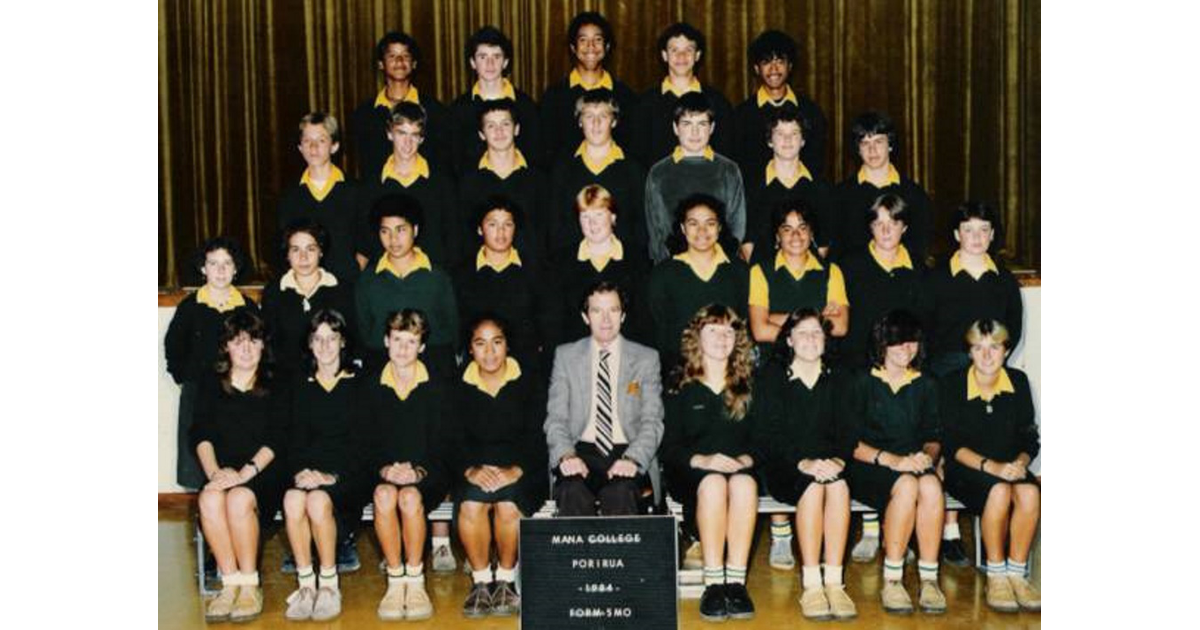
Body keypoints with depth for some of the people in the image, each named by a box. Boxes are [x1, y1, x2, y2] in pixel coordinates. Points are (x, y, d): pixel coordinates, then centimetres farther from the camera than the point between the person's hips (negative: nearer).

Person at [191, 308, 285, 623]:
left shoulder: (275, 386, 10)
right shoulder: (211, 384, 17)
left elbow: (277, 440, -1)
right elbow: (200, 434, 7)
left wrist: (247, 472, -16)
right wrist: (214, 471, -11)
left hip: (263, 474, -2)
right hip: (222, 471, 2)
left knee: (239, 498, -34)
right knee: (210, 498, -31)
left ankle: (250, 584, -23)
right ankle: (230, 582, -25)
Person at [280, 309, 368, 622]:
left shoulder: (358, 383, 5)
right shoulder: (300, 385, 17)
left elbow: (360, 441, -2)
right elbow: (295, 437, 11)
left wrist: (333, 476, -15)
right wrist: (299, 470, -9)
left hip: (346, 473, -3)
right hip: (308, 469, 3)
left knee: (318, 500, -33)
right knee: (293, 500, -30)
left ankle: (329, 584, -17)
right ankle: (305, 583, -20)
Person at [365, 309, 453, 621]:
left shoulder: (437, 388, 4)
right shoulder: (373, 389, 9)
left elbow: (443, 445, 0)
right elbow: (367, 445, 6)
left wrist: (419, 472, -17)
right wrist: (384, 470, -14)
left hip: (428, 476, -1)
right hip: (385, 474, 2)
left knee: (410, 496, -34)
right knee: (384, 494, -33)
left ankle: (415, 580, -20)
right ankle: (395, 580, -22)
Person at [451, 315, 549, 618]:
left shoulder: (529, 386, 7)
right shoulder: (460, 391, 11)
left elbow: (537, 438, -4)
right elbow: (453, 442, 1)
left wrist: (515, 470, -21)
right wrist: (470, 469, -20)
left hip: (522, 472, -1)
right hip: (474, 471, 1)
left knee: (508, 504, -33)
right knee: (471, 504, -31)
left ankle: (506, 580, -12)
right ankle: (481, 580, -14)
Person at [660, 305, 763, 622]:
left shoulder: (747, 388, 17)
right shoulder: (680, 387, 9)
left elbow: (760, 441, 11)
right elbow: (668, 447, 2)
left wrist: (747, 459, -12)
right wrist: (701, 460, -16)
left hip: (740, 468, 1)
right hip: (691, 473, -1)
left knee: (744, 484, -35)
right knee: (713, 484, -36)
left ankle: (736, 581, -35)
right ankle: (713, 584, -35)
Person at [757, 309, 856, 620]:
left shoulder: (836, 380, 15)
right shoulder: (772, 377, 4)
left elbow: (846, 430, 7)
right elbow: (773, 433, -6)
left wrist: (838, 460, -15)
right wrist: (803, 463, -22)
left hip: (829, 463, 3)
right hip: (784, 468, -2)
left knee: (838, 485, -31)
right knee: (813, 486, -33)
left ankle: (834, 582, -31)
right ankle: (811, 585, -33)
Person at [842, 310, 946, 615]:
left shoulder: (925, 386, 18)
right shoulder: (862, 383, 4)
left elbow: (934, 438, 14)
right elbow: (851, 443, -4)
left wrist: (927, 455, -10)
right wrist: (892, 460, -18)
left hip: (914, 464, 3)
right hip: (868, 468, -3)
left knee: (931, 485, -32)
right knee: (906, 486, -35)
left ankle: (929, 579, -27)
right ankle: (891, 581, -27)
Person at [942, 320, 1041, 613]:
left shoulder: (1018, 382, 4)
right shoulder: (953, 385, -6)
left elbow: (1030, 438, 6)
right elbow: (952, 445, -10)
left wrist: (1019, 463, -16)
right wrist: (990, 466, -24)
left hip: (1010, 465, 3)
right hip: (965, 468, -3)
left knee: (1030, 492, -30)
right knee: (999, 491, -34)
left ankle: (1016, 573, -17)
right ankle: (995, 576, -20)